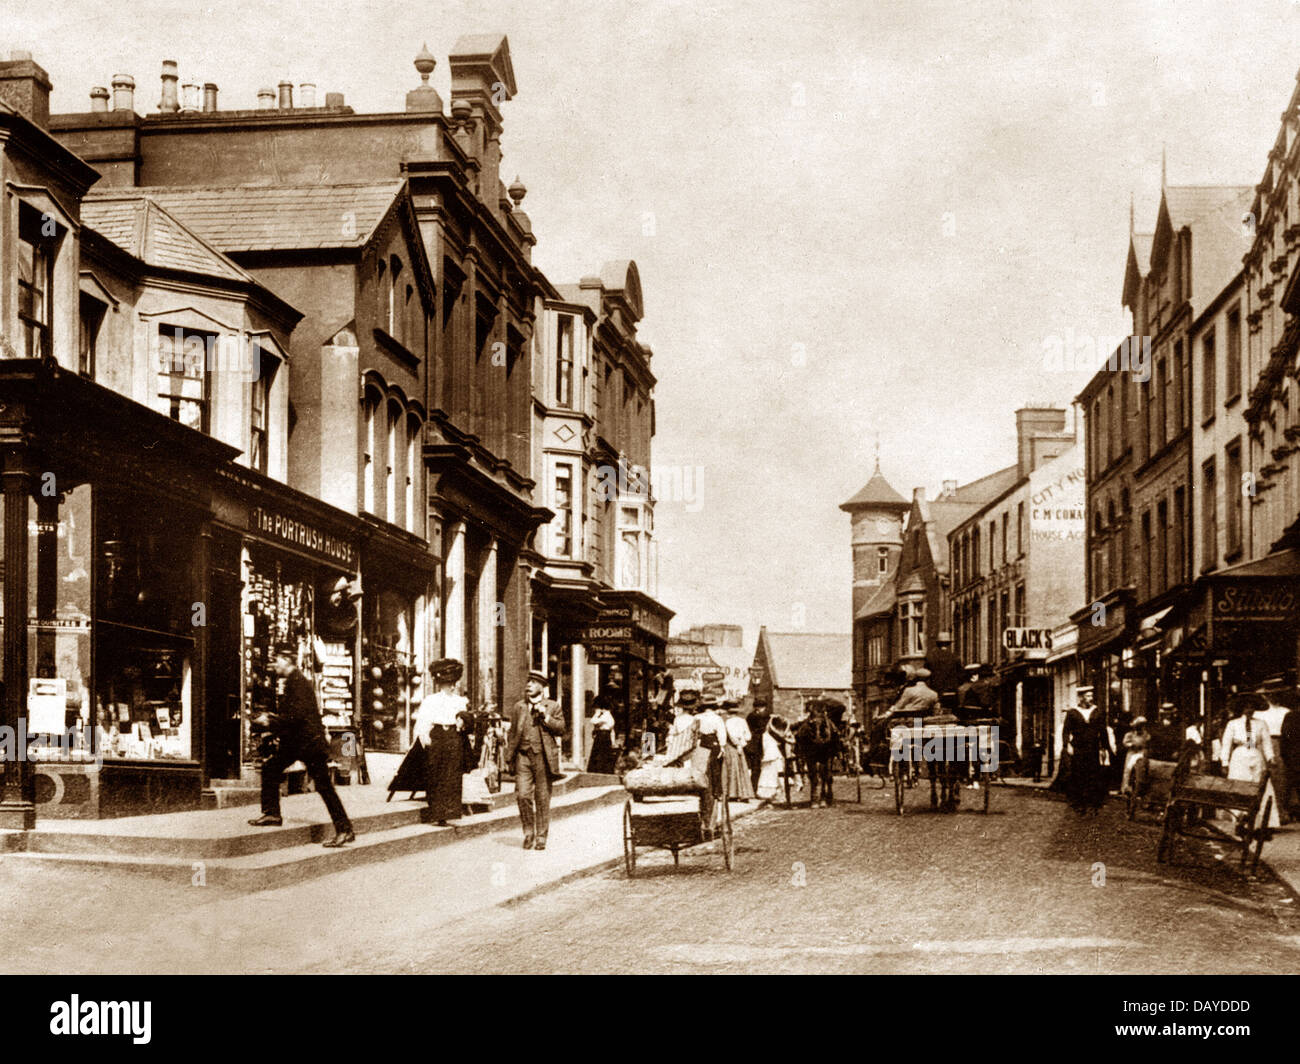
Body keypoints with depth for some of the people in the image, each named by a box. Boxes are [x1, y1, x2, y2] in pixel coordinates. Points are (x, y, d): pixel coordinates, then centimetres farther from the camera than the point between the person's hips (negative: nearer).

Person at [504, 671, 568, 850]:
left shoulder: (552, 706, 6)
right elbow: (512, 732, 15)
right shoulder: (519, 706, 13)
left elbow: (562, 729, -1)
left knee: (542, 798, 2)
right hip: (523, 756, 2)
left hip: (543, 756, -2)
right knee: (522, 795, -7)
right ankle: (528, 833, 10)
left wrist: (546, 717, -14)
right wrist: (509, 756, 8)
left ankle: (541, 837, 10)